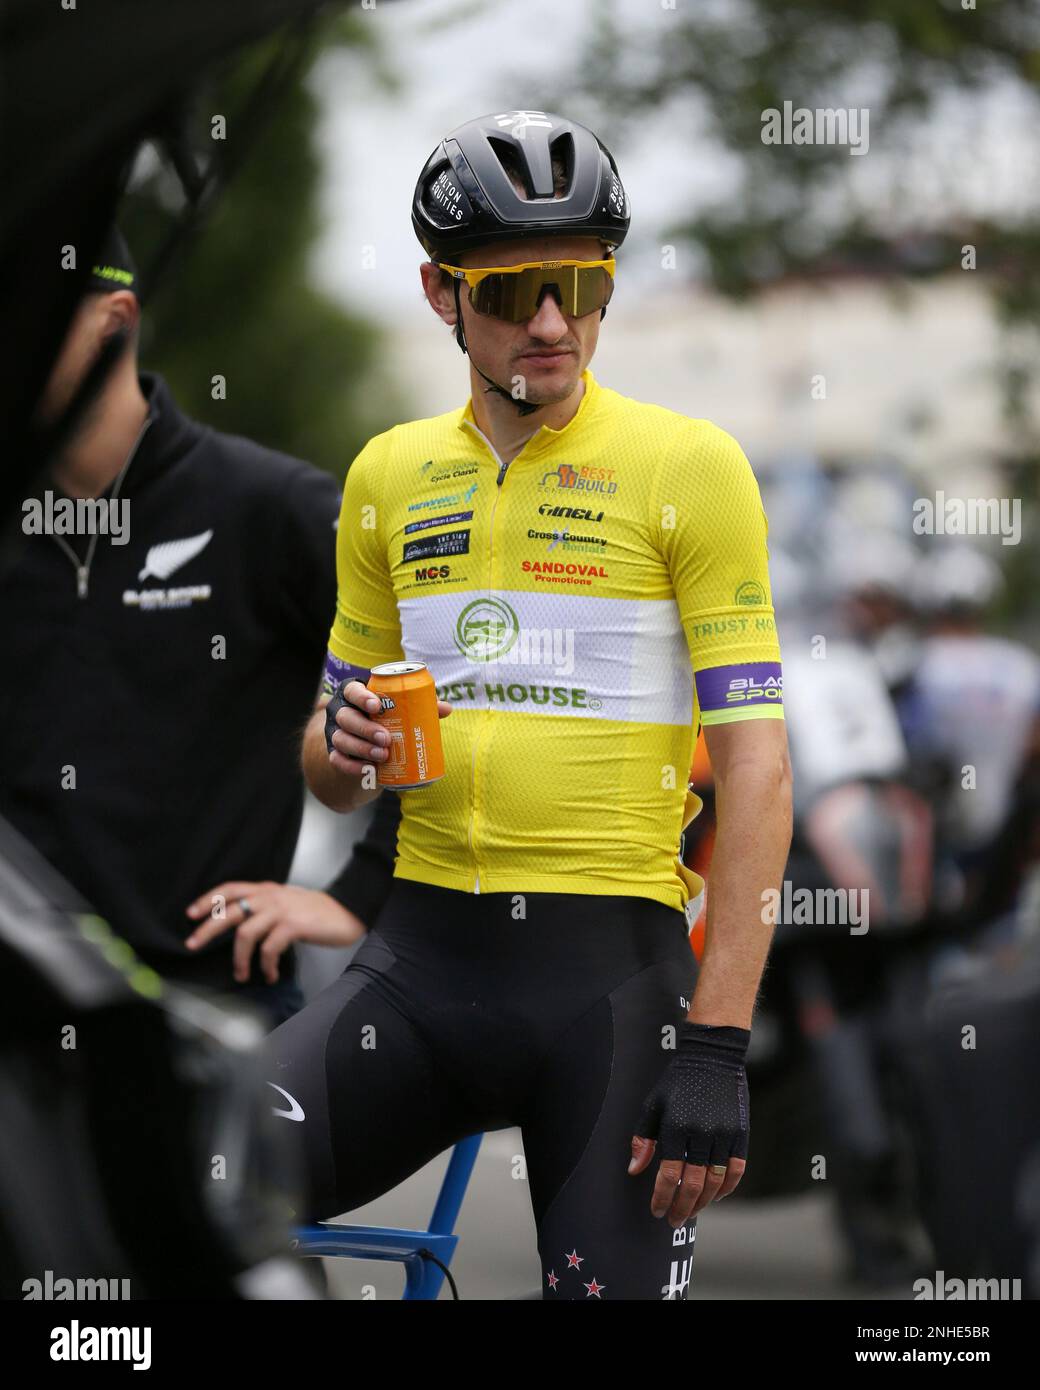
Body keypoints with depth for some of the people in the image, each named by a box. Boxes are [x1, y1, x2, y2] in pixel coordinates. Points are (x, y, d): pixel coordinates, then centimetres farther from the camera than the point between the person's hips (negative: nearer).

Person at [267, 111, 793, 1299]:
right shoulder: (392, 475, 13)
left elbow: (755, 766, -6)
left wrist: (716, 1046, -13)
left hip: (612, 968, -3)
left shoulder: (688, 466, -1)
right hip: (420, 963, 3)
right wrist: (343, 748, -5)